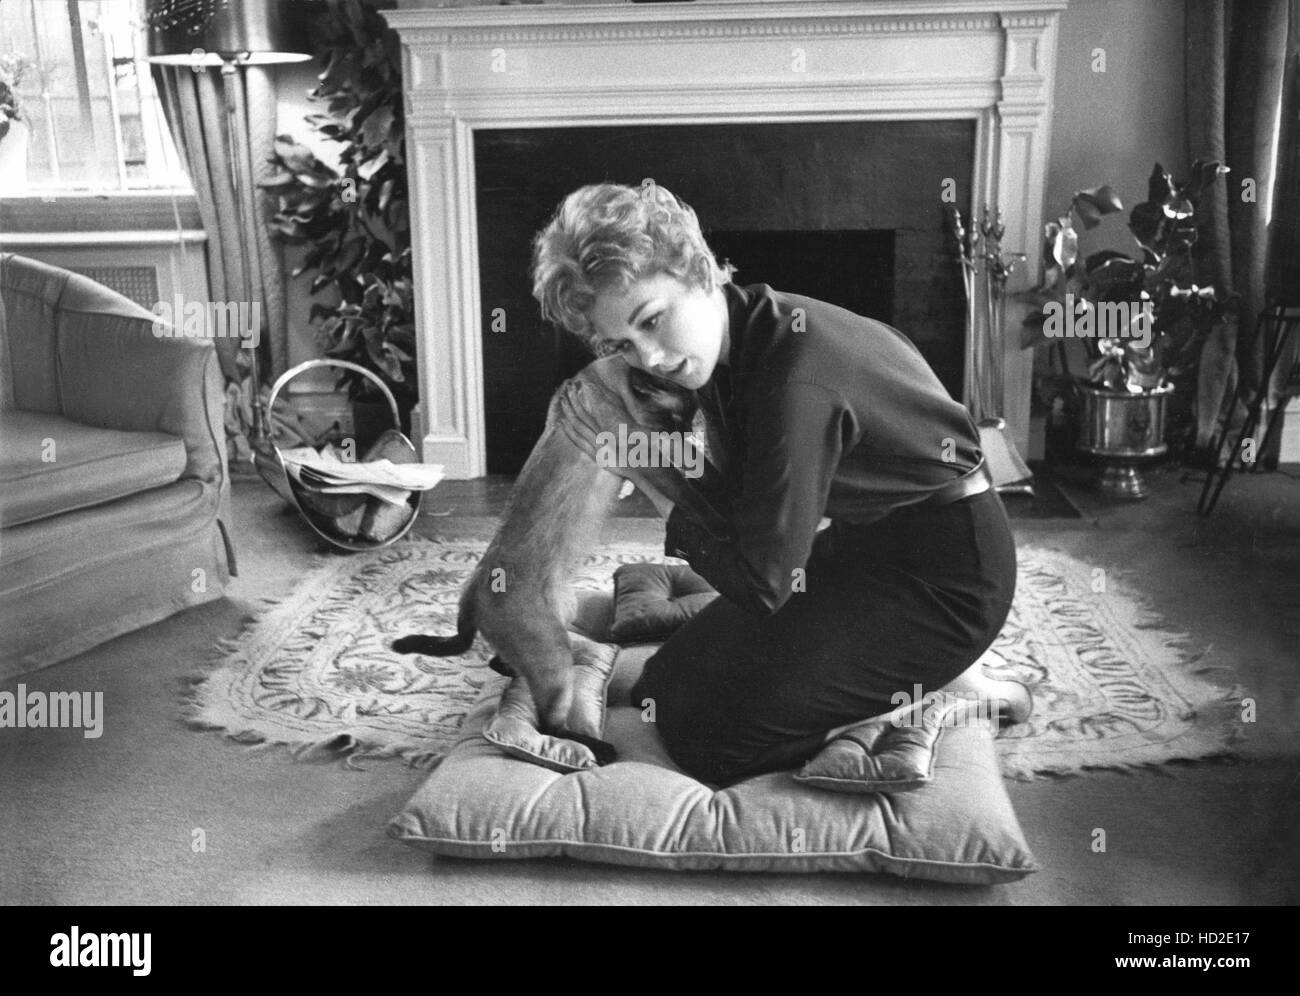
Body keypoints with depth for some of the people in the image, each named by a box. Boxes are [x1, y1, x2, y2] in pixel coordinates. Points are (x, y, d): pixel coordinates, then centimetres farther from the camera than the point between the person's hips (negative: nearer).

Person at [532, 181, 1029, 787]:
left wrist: (643, 472, -17)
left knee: (701, 727, -11)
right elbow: (737, 503, 8)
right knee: (668, 686, 16)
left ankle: (943, 684, 1)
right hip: (870, 537, 9)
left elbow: (760, 582, -25)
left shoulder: (795, 376, -31)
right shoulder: (729, 344, -3)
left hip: (944, 573, -9)